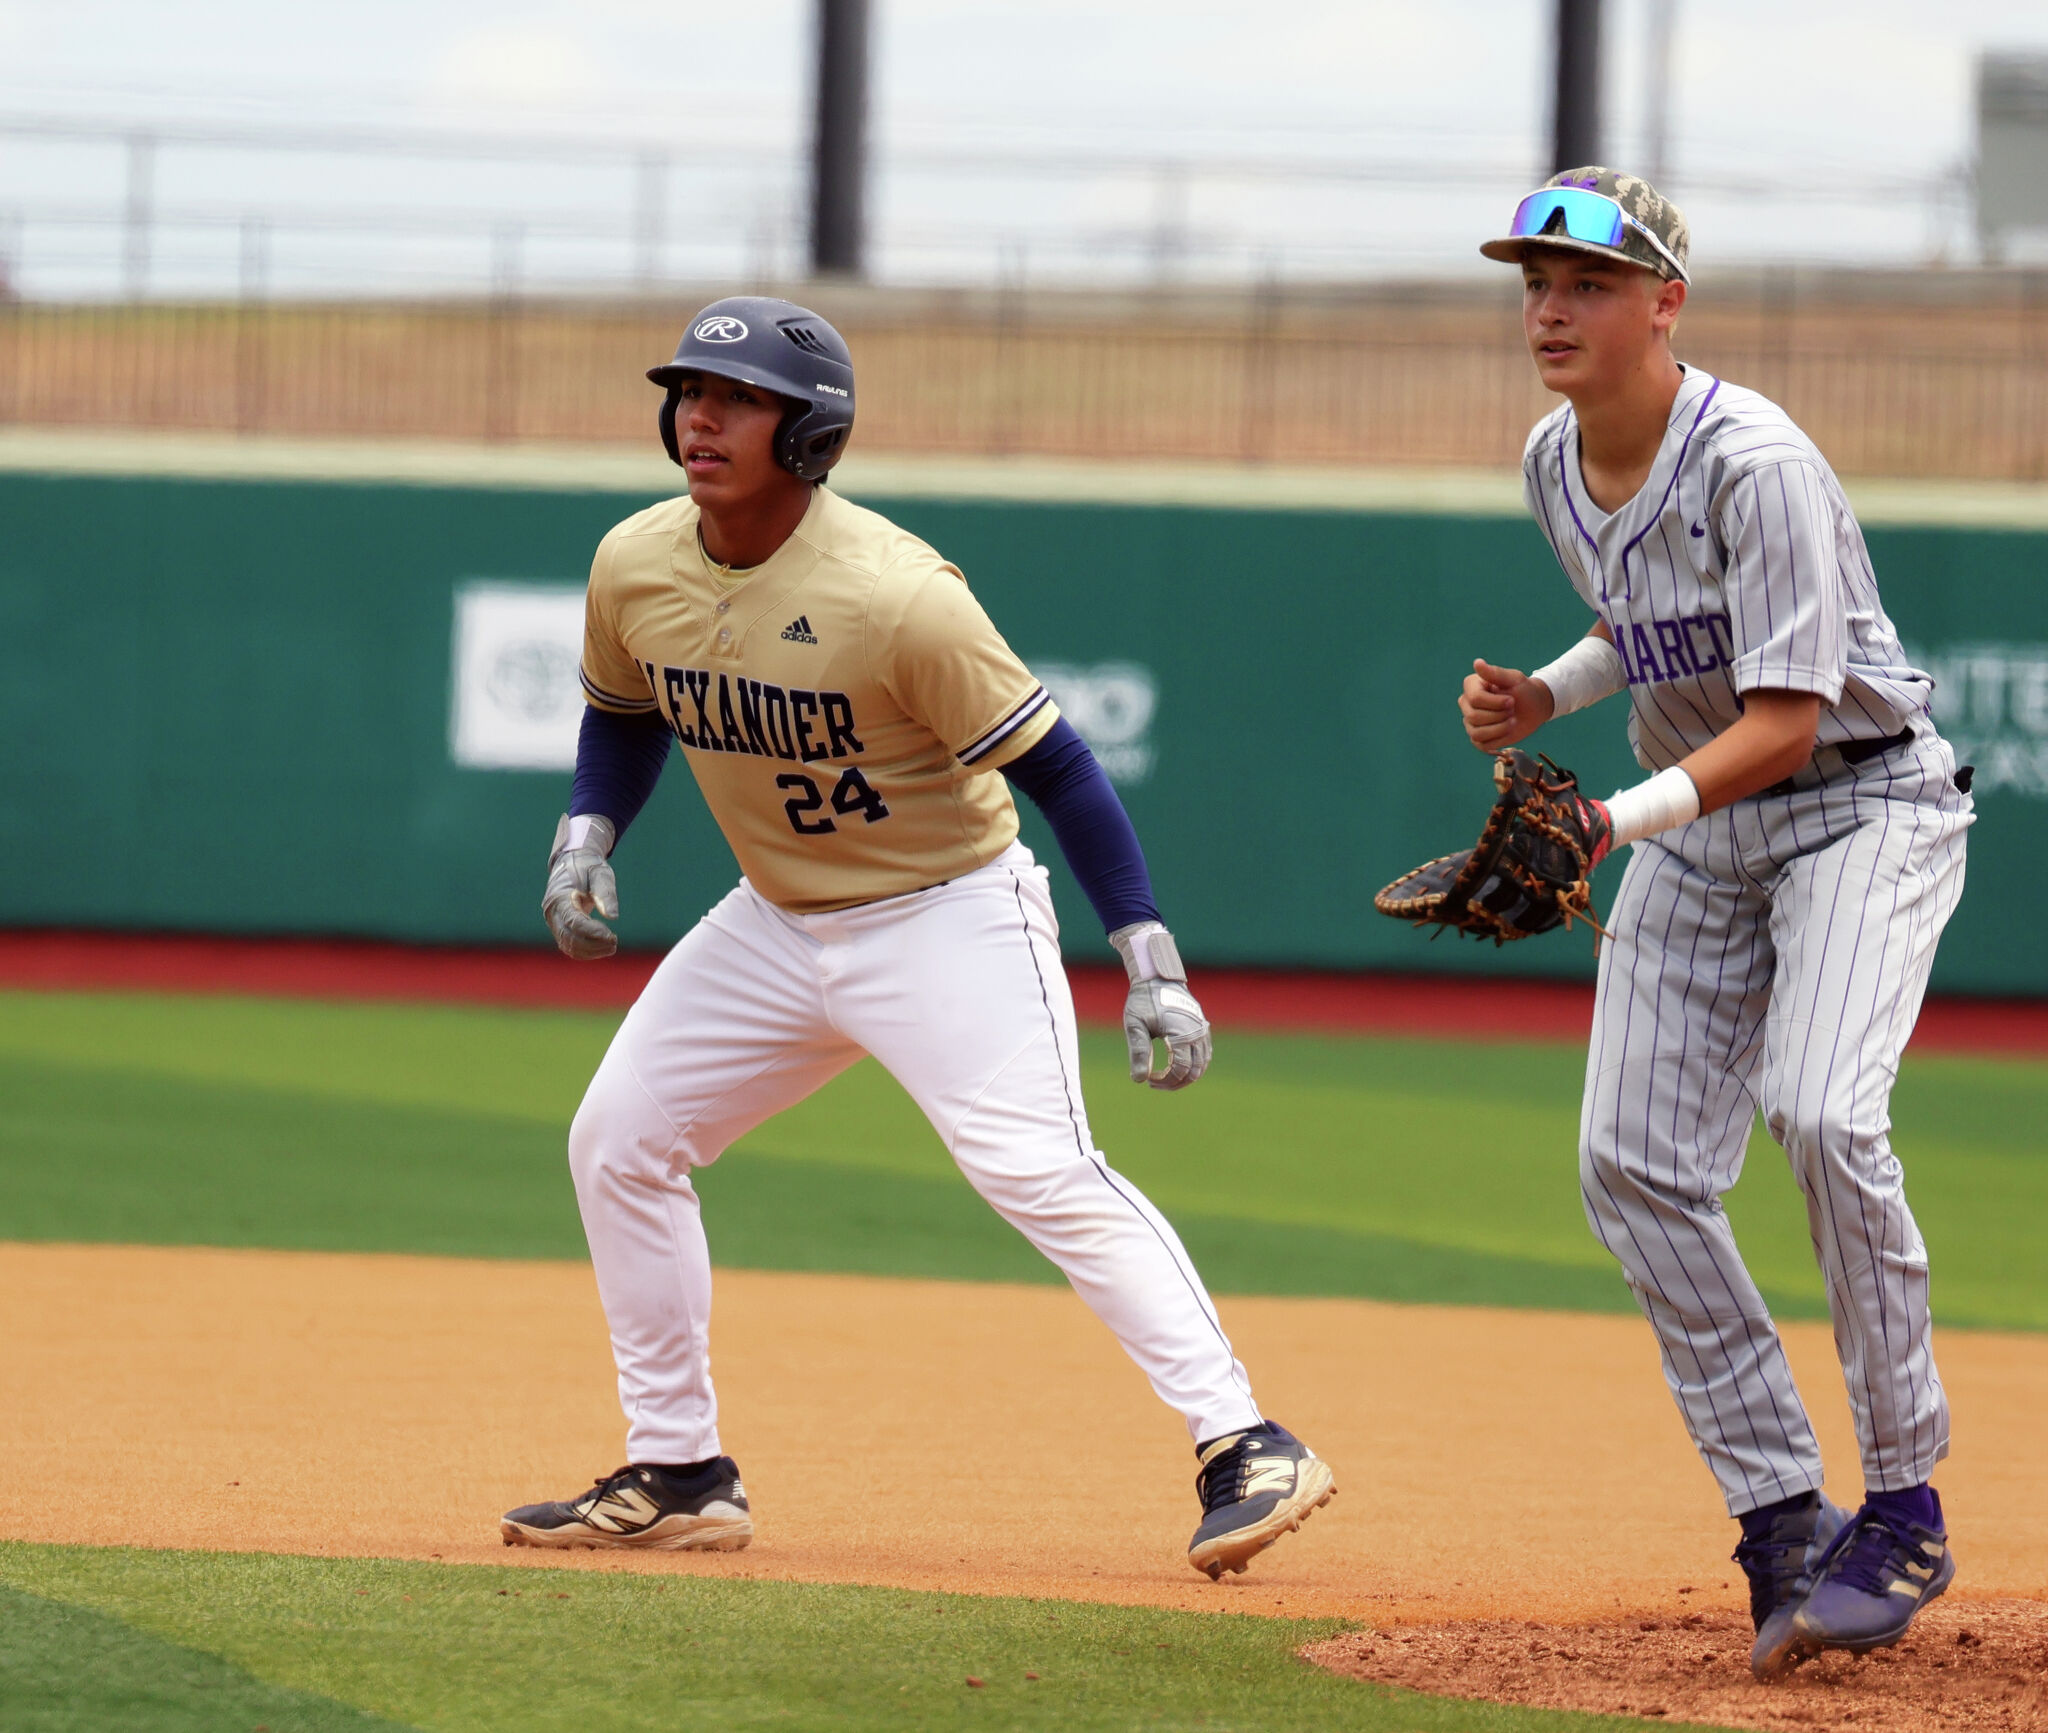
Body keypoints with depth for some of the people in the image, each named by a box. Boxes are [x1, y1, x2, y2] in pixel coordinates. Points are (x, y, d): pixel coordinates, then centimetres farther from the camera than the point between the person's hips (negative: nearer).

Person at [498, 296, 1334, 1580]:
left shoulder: (896, 595, -27)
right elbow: (624, 714, 16)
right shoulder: (635, 570, -7)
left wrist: (1153, 965, -25)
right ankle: (679, 1475, 16)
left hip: (949, 915, -7)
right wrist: (586, 839, -2)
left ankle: (1245, 1449, -23)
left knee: (1041, 1170, -23)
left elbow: (1053, 764, -22)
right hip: (778, 923, 8)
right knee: (619, 1139, 6)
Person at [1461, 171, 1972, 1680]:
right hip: (1697, 835, 8)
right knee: (1633, 1164, -3)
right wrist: (1543, 695, 0)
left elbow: (1787, 720, -27)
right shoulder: (1555, 465, 1)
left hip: (1864, 805, -8)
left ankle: (1905, 1509, -17)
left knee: (1821, 1108, -28)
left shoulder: (1755, 465, -25)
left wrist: (1623, 819, -39)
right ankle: (1786, 1523, 5)